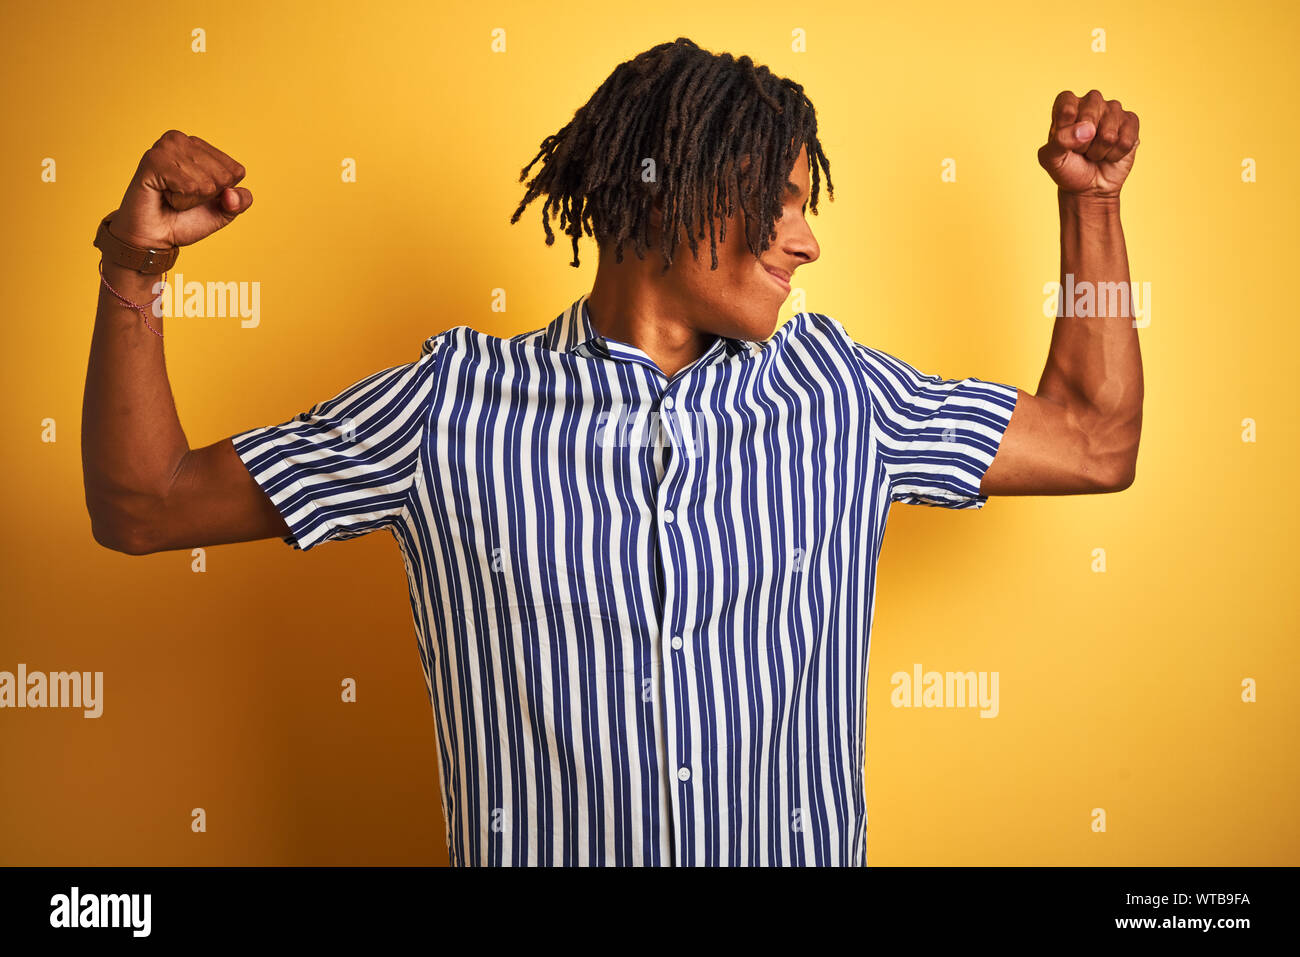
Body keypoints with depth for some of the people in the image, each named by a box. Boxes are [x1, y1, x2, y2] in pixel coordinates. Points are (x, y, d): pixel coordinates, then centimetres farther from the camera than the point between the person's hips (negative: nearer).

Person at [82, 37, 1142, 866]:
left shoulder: (835, 387, 0)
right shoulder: (456, 405, -8)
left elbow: (1094, 440, 8)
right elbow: (142, 507, -5)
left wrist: (1092, 200, 5)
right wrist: (135, 265, -18)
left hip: (798, 846, 3)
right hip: (537, 844, -2)